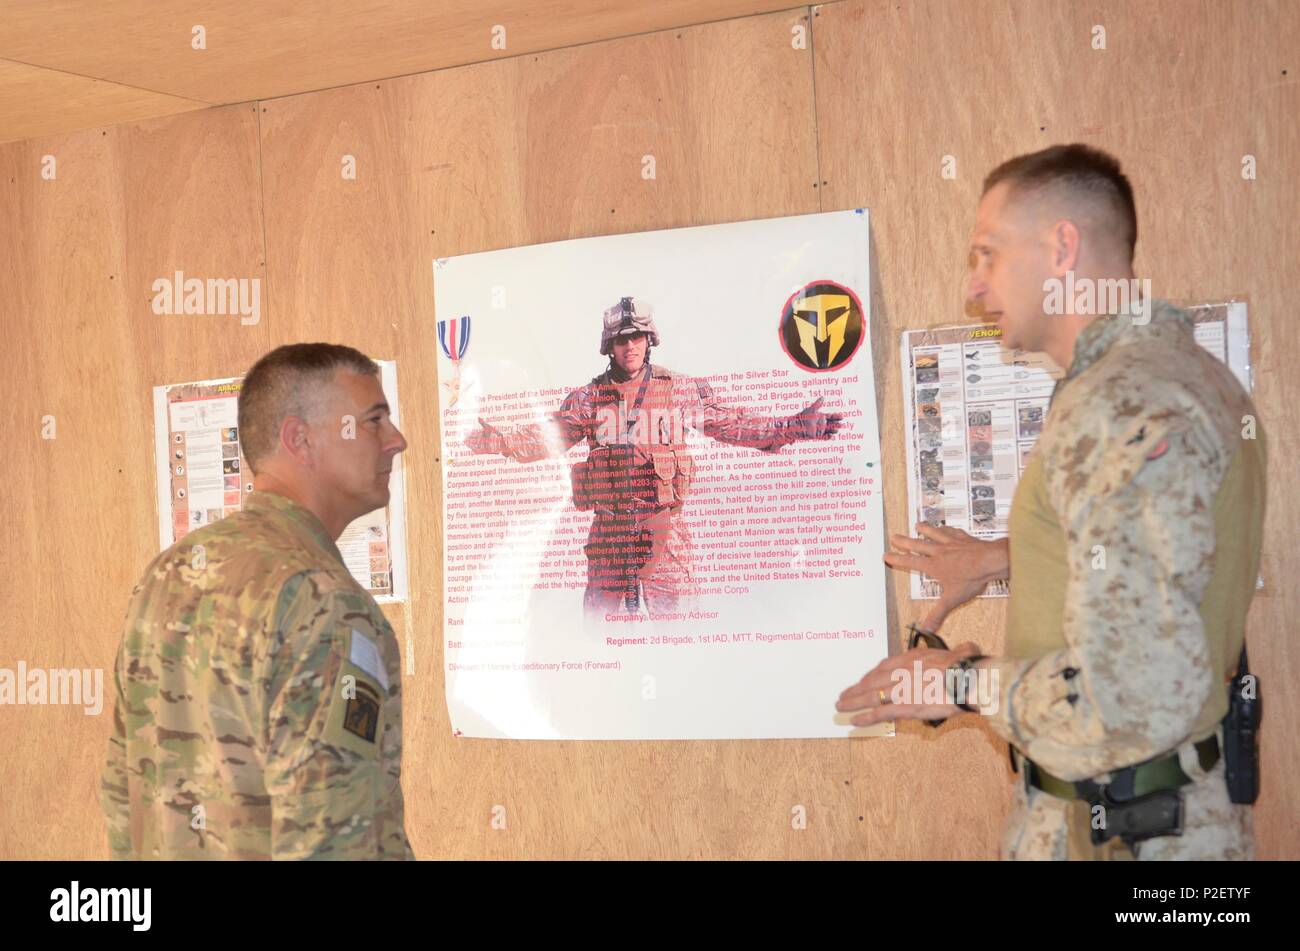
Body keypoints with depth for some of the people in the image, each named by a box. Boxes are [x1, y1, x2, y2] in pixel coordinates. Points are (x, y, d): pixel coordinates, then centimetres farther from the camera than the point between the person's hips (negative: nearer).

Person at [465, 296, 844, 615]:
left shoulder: (683, 390, 6)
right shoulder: (588, 397, 8)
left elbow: (731, 425, 8)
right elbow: (548, 437, 10)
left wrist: (793, 428, 1)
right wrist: (497, 440, -4)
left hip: (664, 524, -1)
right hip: (609, 525, 1)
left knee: (674, 611, -2)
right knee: (600, 607, 4)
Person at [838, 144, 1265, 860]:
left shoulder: (1119, 409, -24)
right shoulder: (1187, 372, 8)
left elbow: (1135, 697, -31)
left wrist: (965, 682, -17)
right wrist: (1005, 560, 27)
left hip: (1118, 830, -9)